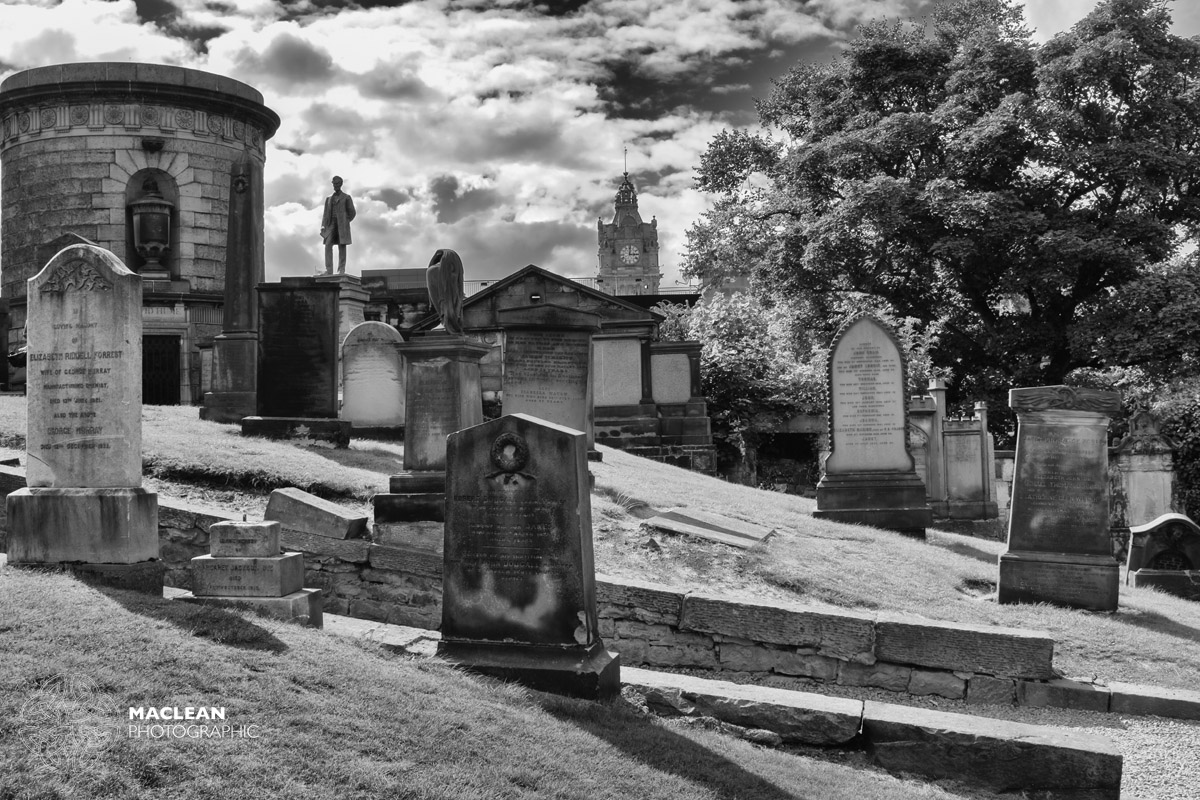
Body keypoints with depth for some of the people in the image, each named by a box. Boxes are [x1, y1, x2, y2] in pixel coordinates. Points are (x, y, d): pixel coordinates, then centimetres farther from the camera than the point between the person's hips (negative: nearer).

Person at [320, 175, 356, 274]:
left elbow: (352, 213, 7)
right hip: (331, 224, 3)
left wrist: (345, 223, -1)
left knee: (342, 246, -8)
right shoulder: (328, 198, 20)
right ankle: (329, 270, -19)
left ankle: (341, 270, -9)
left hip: (342, 224, -3)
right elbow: (325, 214, 15)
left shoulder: (346, 197, 9)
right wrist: (323, 226, 1)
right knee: (328, 245, -14)